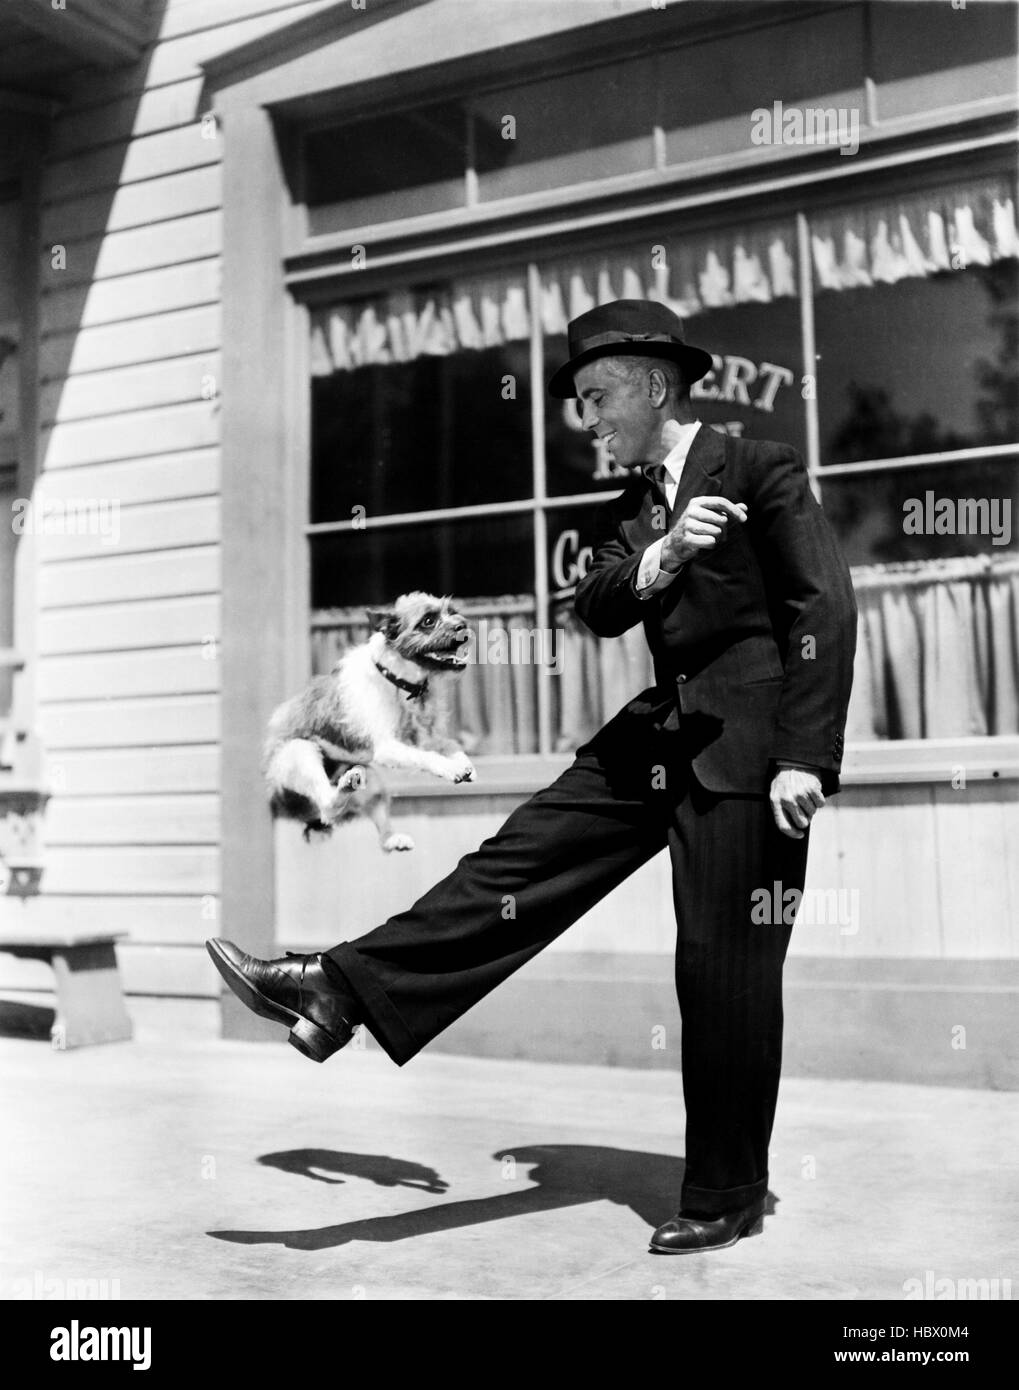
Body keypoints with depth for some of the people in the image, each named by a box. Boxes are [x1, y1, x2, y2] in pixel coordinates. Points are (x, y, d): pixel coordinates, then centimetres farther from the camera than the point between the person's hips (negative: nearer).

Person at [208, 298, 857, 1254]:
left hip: (746, 742, -7)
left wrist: (803, 760, -16)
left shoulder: (762, 471, -4)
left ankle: (725, 1198, 11)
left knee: (723, 969, -3)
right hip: (662, 733, 7)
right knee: (520, 858, -2)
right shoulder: (625, 512, 17)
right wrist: (664, 553, -20)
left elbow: (825, 611, -10)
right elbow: (598, 608, 1)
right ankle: (345, 990, -2)